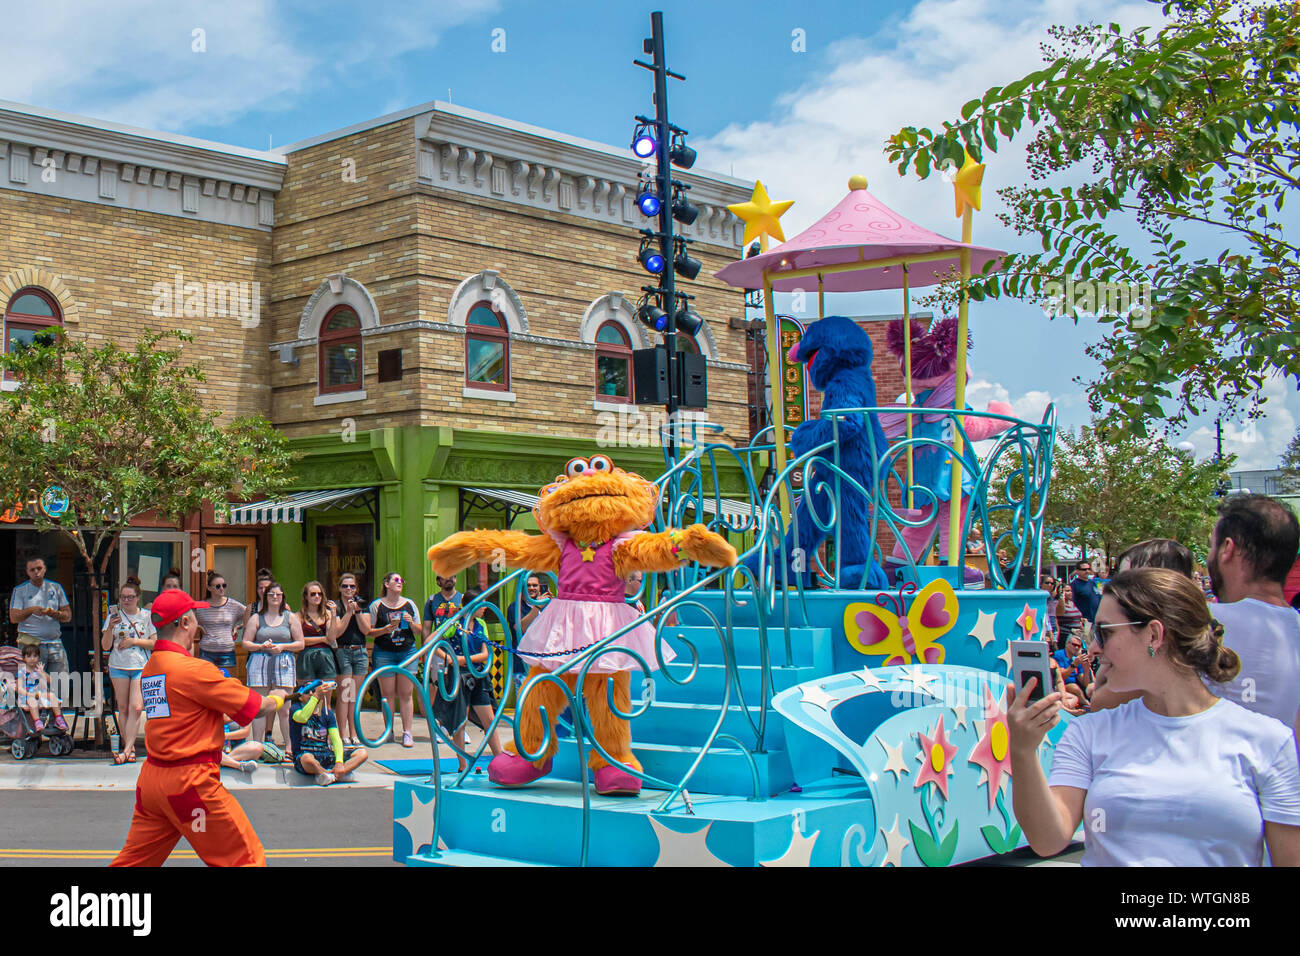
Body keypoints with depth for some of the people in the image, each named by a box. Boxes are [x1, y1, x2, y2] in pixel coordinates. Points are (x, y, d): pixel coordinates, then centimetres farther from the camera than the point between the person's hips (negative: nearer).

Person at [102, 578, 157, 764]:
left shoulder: (147, 616, 4)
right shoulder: (115, 616, 6)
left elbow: (155, 643, 3)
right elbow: (105, 646, 3)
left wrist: (134, 641, -10)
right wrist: (110, 628, -14)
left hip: (141, 667, -2)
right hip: (118, 667, 2)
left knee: (136, 708, -12)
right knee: (123, 708, 3)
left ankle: (127, 750, -14)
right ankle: (129, 747, 12)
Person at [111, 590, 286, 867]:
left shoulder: (149, 669, 10)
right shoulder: (194, 668, -14)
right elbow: (257, 708, -8)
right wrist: (276, 699, 14)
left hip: (150, 779, 8)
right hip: (189, 782, -8)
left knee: (133, 860, 16)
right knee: (249, 858, -1)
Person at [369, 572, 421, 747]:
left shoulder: (409, 604, 12)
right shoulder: (376, 605, 4)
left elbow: (419, 631, 14)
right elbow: (369, 631, 1)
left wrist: (411, 623, -7)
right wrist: (386, 629, -14)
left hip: (407, 652, 2)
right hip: (384, 653, -2)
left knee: (406, 694, -1)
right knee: (388, 694, 0)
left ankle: (407, 733, 1)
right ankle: (389, 731, 11)